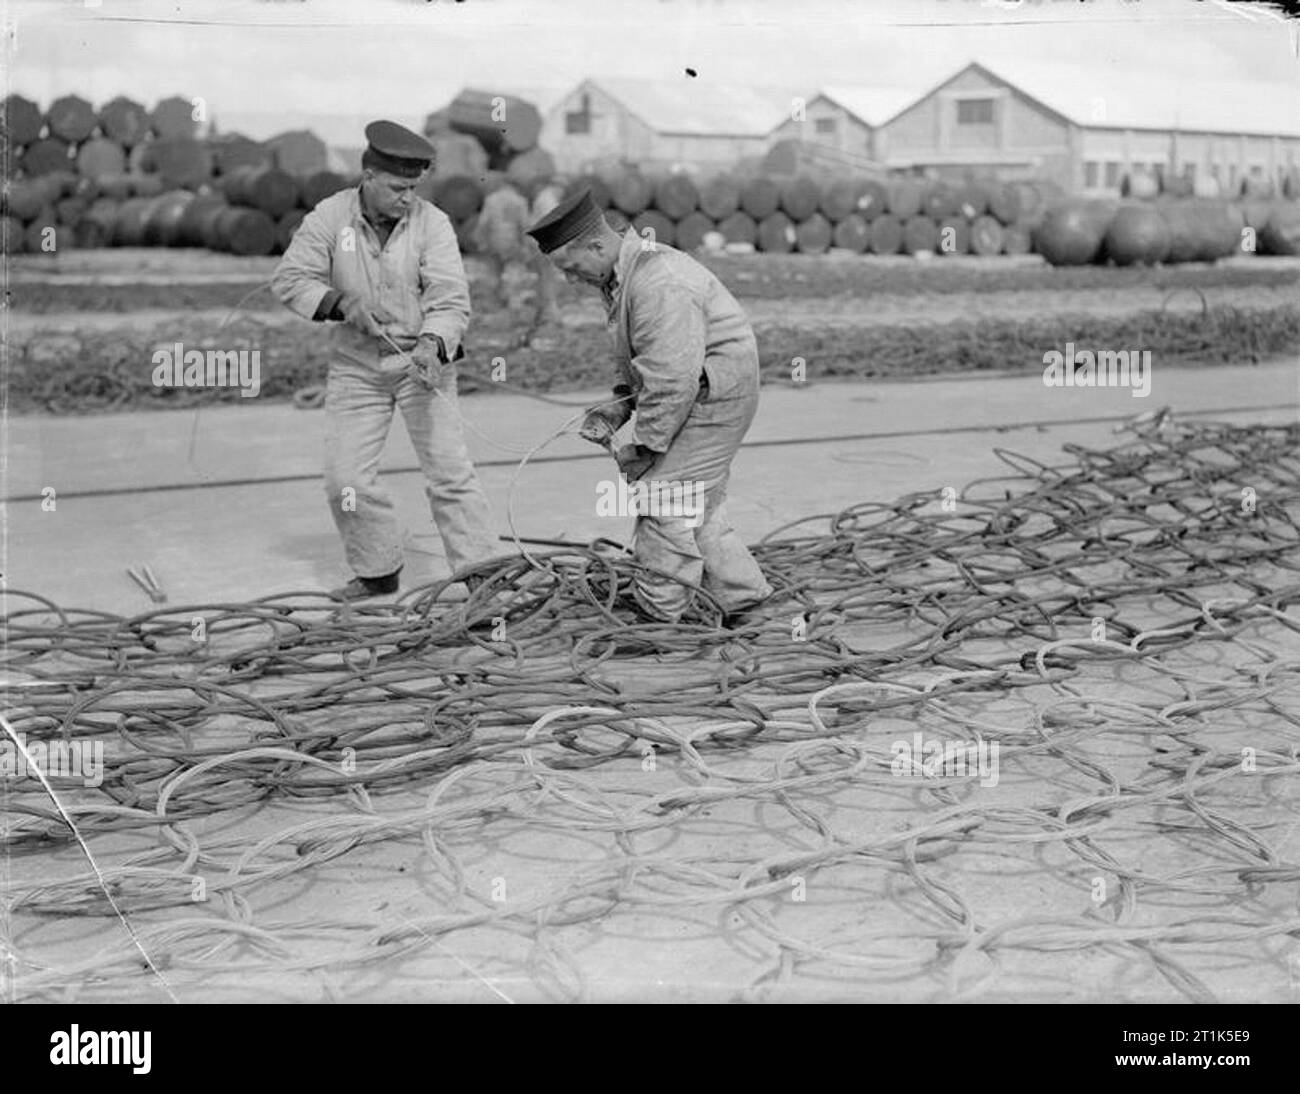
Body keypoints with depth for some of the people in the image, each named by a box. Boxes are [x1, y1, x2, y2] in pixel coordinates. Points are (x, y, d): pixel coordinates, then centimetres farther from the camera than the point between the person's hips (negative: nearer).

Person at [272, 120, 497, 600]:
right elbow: (290, 278, -6)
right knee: (345, 479, 2)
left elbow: (450, 298, -16)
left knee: (450, 471, -7)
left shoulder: (432, 222, -12)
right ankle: (378, 572, 21)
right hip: (356, 364, 2)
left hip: (422, 361, -2)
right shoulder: (329, 217, -7)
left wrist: (432, 343, -35)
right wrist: (340, 303, -23)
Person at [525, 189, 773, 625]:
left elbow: (671, 380, -27)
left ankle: (655, 614, 1)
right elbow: (647, 364, 19)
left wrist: (644, 446, -20)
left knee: (664, 499, -8)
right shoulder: (623, 276, 9)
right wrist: (619, 406, 4)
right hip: (694, 397, 10)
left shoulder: (658, 286, -25)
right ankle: (746, 599, 21)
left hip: (713, 396, -10)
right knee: (697, 508, 13)